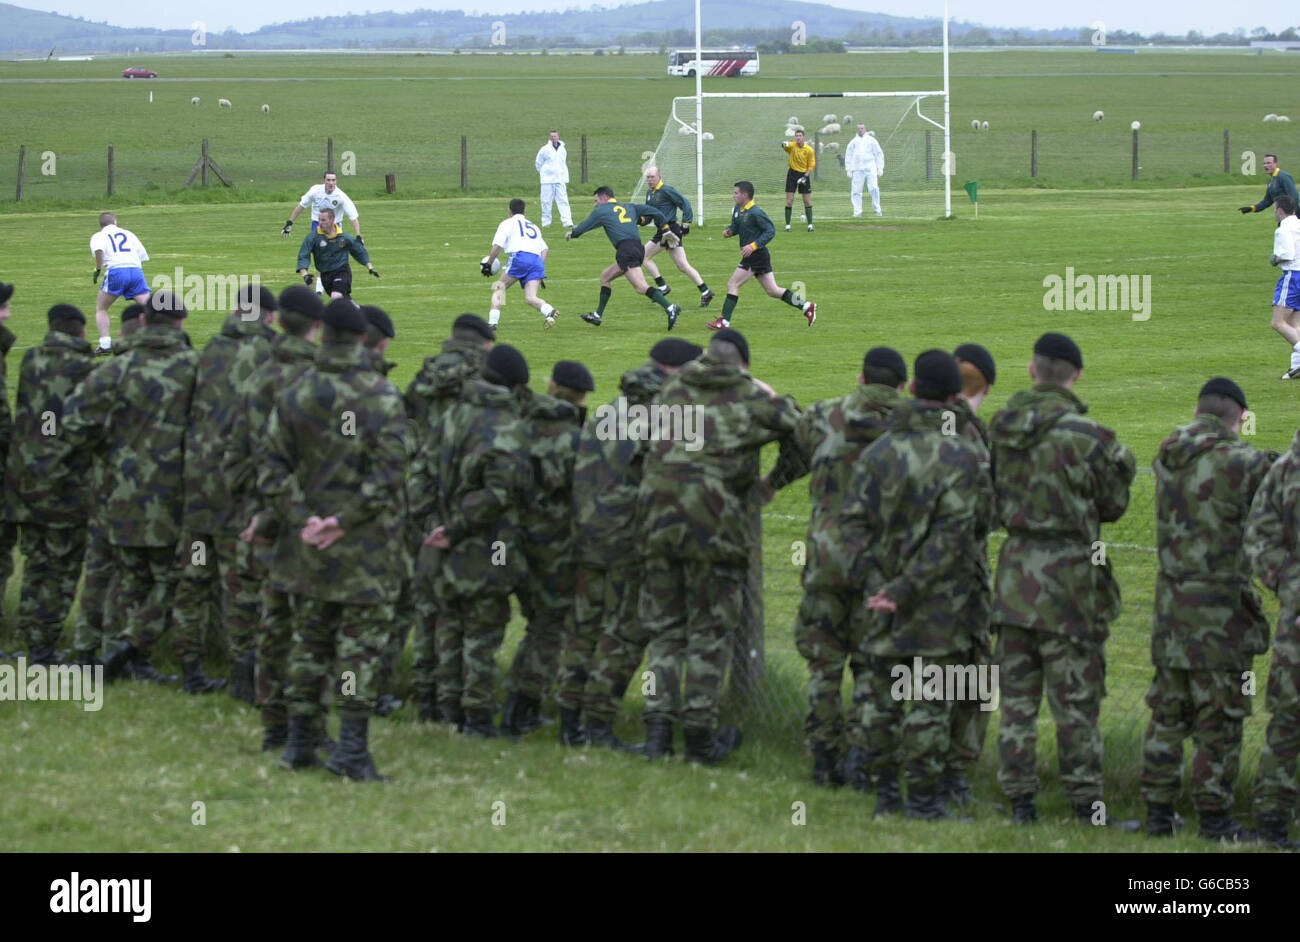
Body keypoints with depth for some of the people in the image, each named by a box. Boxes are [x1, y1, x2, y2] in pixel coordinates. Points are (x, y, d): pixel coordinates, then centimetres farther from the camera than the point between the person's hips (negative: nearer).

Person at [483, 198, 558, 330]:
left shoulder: (507, 223, 15)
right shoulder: (533, 226, 32)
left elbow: (497, 247, 3)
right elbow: (544, 250, 25)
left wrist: (488, 264, 12)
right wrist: (542, 274, 23)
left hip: (520, 256, -5)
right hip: (537, 260, 5)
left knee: (499, 288, 10)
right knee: (530, 297, -3)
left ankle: (493, 321, -1)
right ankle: (549, 311, -31)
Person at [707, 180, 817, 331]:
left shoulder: (755, 213, -18)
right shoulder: (737, 210, 8)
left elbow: (771, 231, -19)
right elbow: (736, 226, 24)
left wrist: (753, 245, -25)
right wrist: (729, 231, 1)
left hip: (756, 255, -10)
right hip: (750, 256, 10)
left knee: (733, 284, -9)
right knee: (772, 291, 12)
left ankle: (724, 322, -6)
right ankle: (806, 307, 18)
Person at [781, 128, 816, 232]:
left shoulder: (809, 150, -6)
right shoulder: (792, 146, -6)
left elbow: (811, 166, -2)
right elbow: (785, 145, -26)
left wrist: (805, 176, -13)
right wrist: (783, 144, -49)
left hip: (804, 174, 0)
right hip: (792, 173, 0)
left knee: (807, 201, 1)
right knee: (789, 200, -4)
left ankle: (810, 224, 9)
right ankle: (787, 225, 1)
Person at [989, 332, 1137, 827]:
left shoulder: (1001, 429, 2)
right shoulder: (1085, 436, -13)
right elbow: (1113, 506, 0)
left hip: (1014, 573, 5)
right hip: (1068, 575, -5)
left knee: (1017, 695, 11)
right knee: (1075, 700, 2)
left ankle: (1019, 799, 13)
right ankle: (1087, 805, 6)